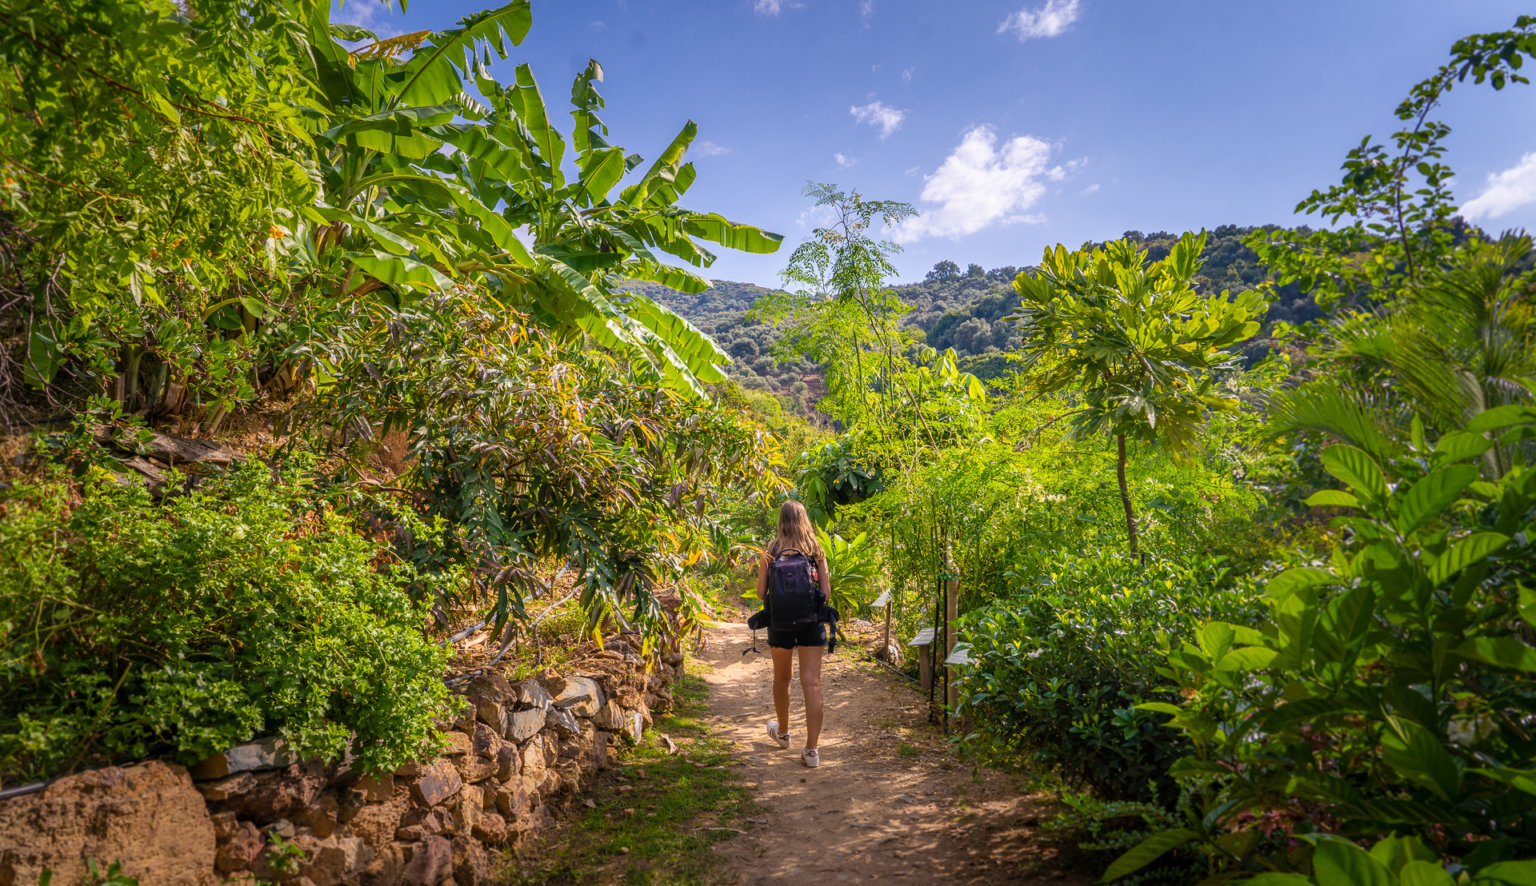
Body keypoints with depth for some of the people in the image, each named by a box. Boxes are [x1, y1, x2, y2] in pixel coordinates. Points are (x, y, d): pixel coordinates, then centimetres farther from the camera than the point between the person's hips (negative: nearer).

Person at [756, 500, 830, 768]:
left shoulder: (771, 551, -3)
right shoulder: (816, 550, -1)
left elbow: (761, 593, -4)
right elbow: (826, 592, -1)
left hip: (780, 622, 0)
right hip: (811, 622, 0)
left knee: (782, 678, 19)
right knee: (811, 682, 1)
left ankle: (782, 732, 39)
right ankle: (811, 749, -1)